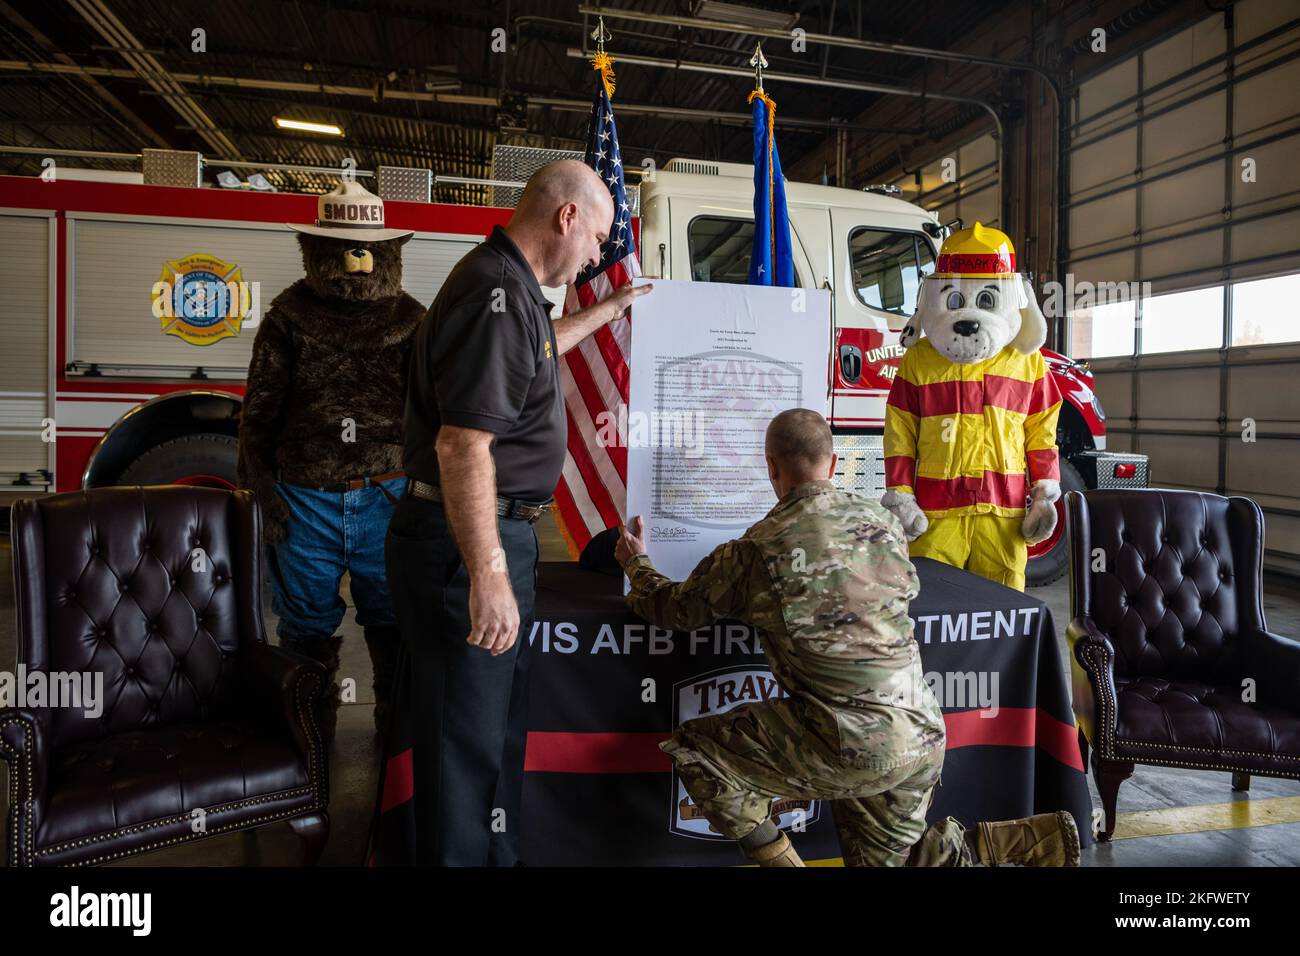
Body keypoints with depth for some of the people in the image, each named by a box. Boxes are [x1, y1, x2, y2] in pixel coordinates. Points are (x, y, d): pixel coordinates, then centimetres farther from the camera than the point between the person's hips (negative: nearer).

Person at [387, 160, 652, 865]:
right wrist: (489, 575, -28)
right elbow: (463, 444, -28)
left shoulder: (509, 285, 13)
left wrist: (607, 311, 44)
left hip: (498, 533, 11)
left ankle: (495, 856, 41)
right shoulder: (497, 293, -21)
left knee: (497, 722, 23)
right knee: (466, 740, 3)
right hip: (470, 543, -11)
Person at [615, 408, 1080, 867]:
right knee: (879, 858, 28)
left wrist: (636, 564, 25)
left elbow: (678, 609, 3)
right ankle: (1037, 837, 14)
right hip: (922, 735, 7)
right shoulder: (885, 522, 6)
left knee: (691, 749, 5)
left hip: (854, 742, -7)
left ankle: (777, 857, 5)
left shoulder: (757, 548, -12)